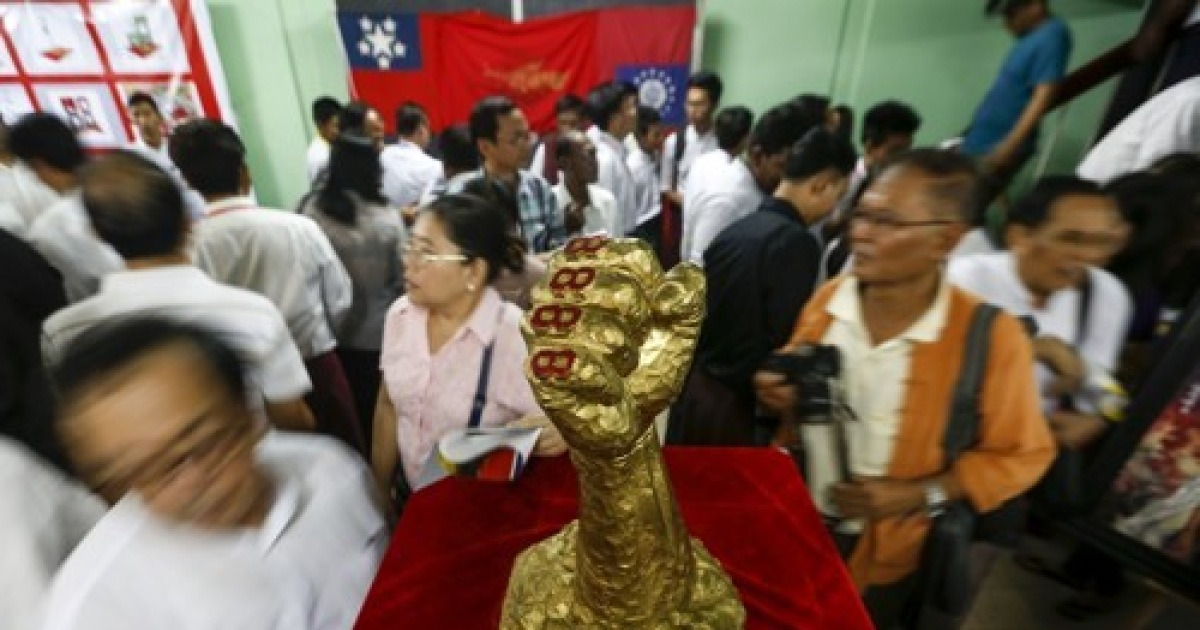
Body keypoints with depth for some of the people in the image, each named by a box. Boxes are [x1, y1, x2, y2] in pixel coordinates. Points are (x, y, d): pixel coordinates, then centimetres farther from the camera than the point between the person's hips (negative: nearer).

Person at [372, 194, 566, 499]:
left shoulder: (518, 338, -22)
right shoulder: (400, 314, -4)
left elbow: (556, 434, -13)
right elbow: (388, 408, 7)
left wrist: (555, 437, -34)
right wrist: (379, 492, 11)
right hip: (411, 500, 4)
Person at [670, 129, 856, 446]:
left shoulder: (733, 230, 3)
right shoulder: (797, 242, -18)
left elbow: (699, 317, 8)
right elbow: (782, 340, -22)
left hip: (695, 394, 7)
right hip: (739, 407, -7)